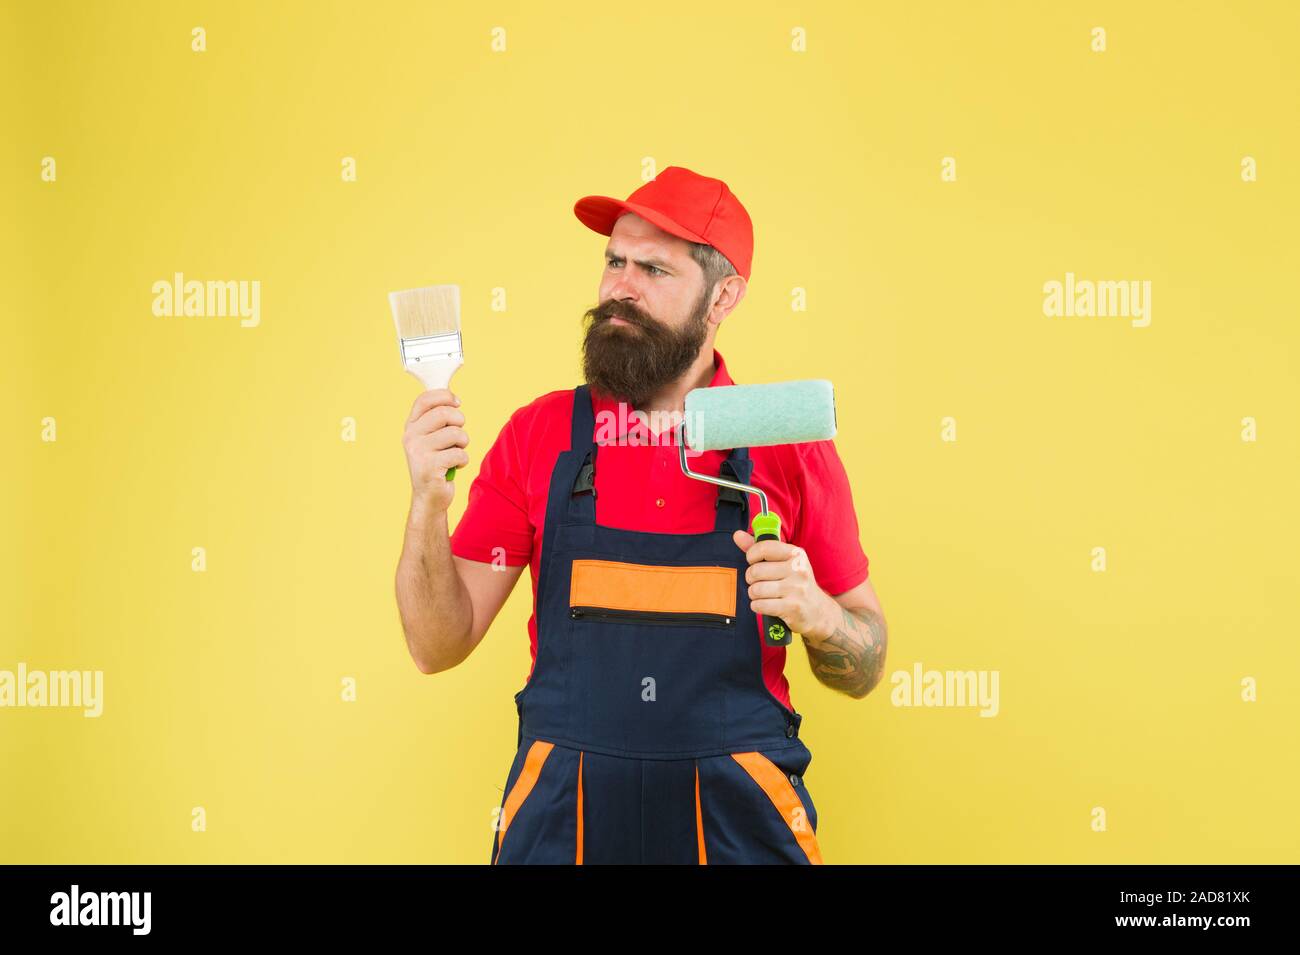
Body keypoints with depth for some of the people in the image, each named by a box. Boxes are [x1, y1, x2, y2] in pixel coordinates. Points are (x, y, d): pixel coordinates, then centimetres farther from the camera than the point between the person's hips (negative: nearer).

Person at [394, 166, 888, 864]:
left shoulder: (790, 444, -4)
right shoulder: (538, 433, -1)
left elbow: (863, 670, 3)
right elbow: (439, 645, -2)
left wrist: (817, 614, -18)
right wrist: (428, 504, -17)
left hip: (737, 815, 0)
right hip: (559, 811, 1)